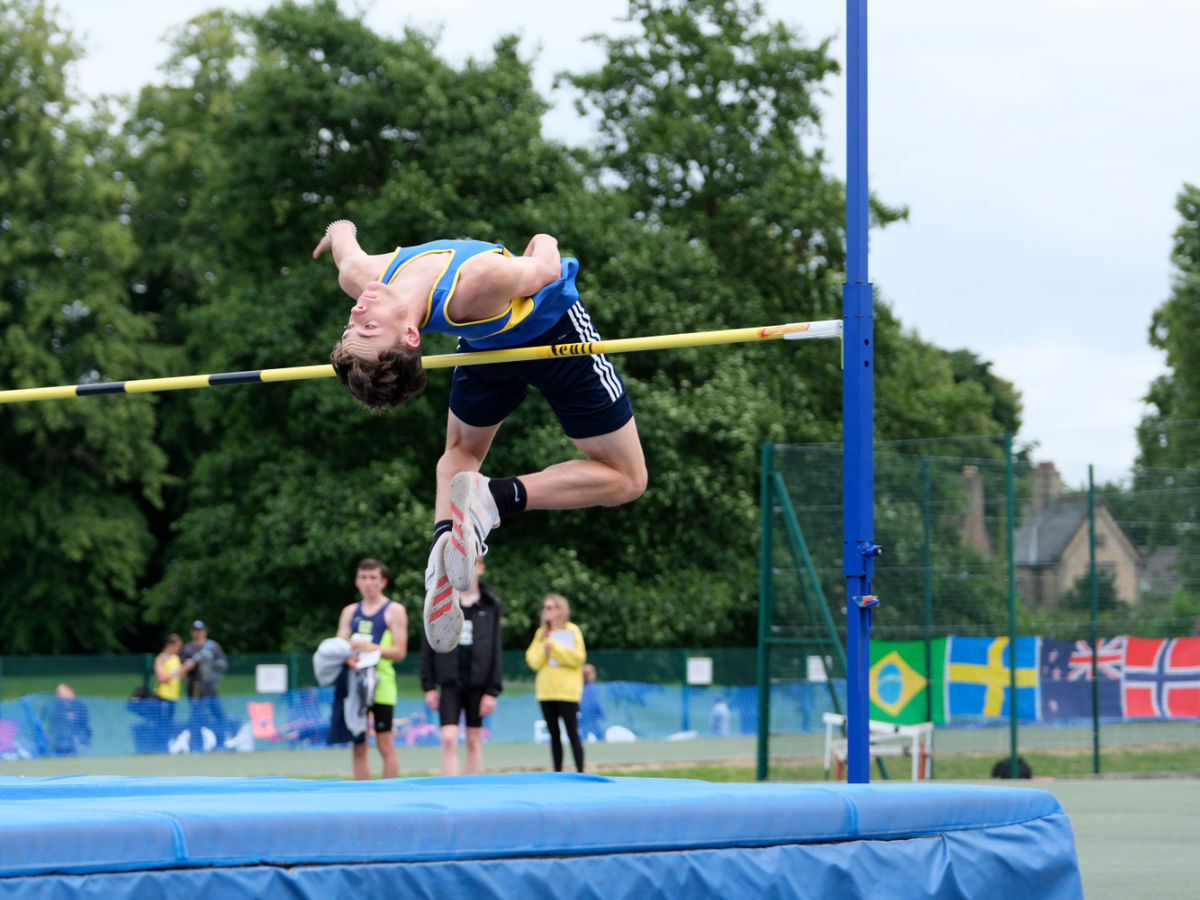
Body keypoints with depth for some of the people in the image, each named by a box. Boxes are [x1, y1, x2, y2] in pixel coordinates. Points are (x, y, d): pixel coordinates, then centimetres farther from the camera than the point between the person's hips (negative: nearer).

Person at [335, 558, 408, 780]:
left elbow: (399, 652, -4)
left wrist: (370, 647, -18)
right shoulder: (350, 612, 17)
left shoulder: (394, 611, 3)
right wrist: (347, 658, -11)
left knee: (385, 745, -6)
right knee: (357, 747, 4)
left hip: (381, 684, -5)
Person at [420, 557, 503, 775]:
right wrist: (429, 686, -1)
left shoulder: (491, 604, 3)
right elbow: (428, 646, 4)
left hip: (478, 682, 1)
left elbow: (495, 650, 2)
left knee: (474, 741, 7)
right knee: (449, 739, -10)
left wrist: (492, 691, -3)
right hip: (450, 681, -1)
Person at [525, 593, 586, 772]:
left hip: (567, 691, -5)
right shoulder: (541, 633, 13)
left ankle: (580, 772, -4)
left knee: (572, 733, -6)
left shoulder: (572, 631, 0)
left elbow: (578, 657, -10)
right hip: (546, 690, 5)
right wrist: (544, 648, -11)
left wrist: (554, 647, -13)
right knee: (554, 734, 7)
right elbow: (533, 661, 6)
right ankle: (557, 773, 10)